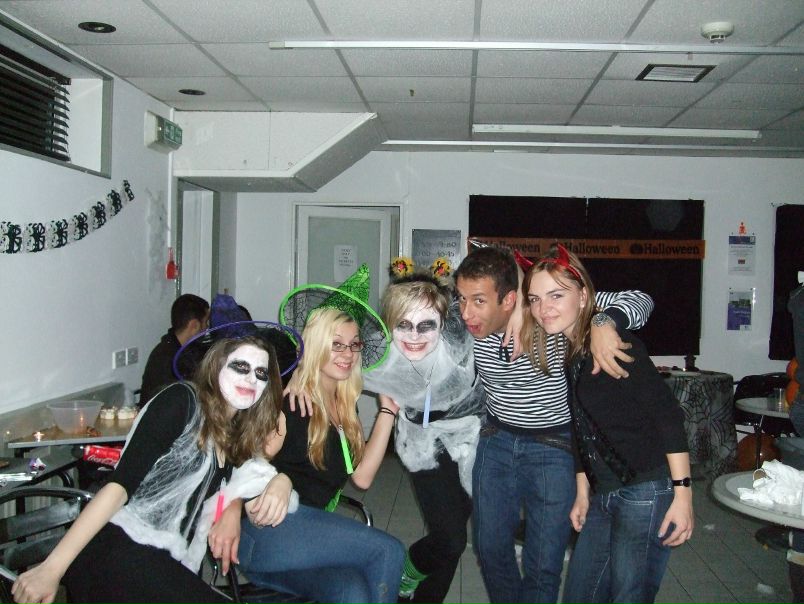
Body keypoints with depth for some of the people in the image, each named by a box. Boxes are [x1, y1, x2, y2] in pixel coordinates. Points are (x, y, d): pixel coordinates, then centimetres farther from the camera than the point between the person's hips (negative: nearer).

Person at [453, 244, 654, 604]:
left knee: (543, 565, 3)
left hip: (554, 446, -4)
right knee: (490, 547, 15)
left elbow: (639, 300, -25)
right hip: (496, 440, 4)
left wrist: (603, 323, -44)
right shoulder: (467, 327, -14)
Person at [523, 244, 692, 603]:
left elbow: (667, 415, -15)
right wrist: (583, 494, 19)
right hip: (604, 494, 8)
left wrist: (682, 494, -18)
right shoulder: (562, 351, 8)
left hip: (647, 492, -8)